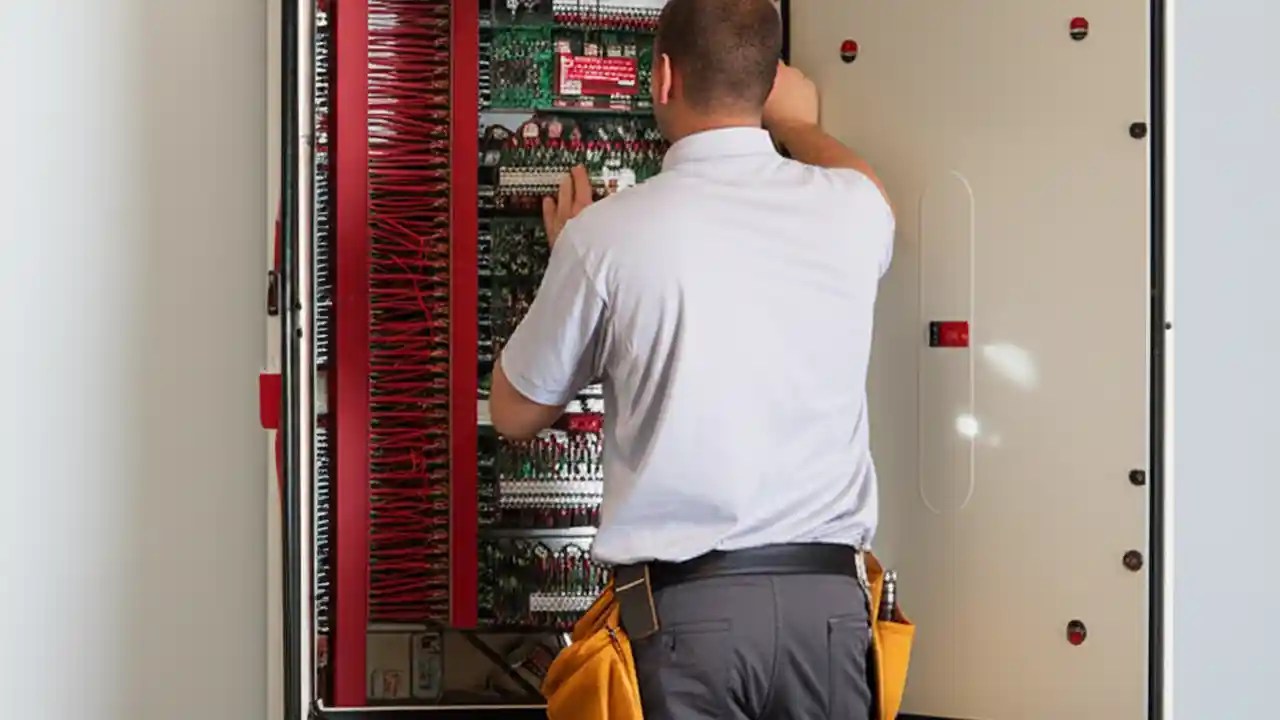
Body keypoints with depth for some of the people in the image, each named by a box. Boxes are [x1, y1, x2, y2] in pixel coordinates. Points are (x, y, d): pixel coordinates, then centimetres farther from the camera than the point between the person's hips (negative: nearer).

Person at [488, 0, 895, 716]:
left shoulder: (607, 234, -7)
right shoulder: (852, 209, 2)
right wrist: (799, 123, 50)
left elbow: (516, 412, 9)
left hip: (684, 602, -3)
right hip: (827, 594, 3)